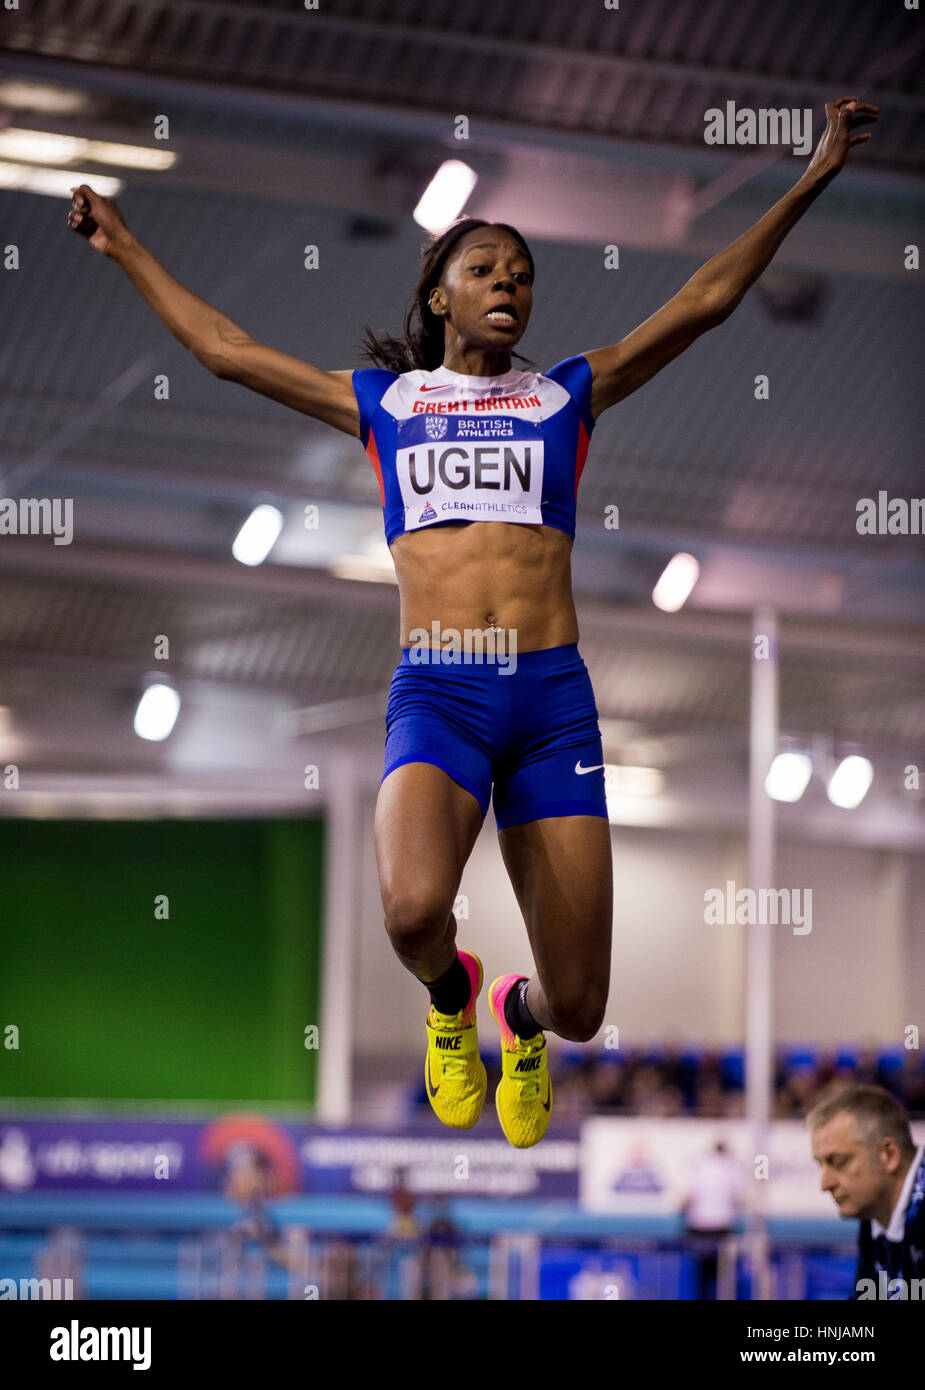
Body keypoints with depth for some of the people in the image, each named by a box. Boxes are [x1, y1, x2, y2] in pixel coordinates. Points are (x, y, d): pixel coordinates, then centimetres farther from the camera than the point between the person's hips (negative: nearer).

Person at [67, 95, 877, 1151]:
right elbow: (224, 348, 24)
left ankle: (519, 1015, 39)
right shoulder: (380, 401, 18)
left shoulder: (568, 394, 18)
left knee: (579, 1009, -2)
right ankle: (449, 997, 7)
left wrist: (812, 180, 14)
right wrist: (124, 248, 28)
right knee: (415, 912, -33)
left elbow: (705, 300, 17)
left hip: (553, 695, 1)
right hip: (436, 693, -1)